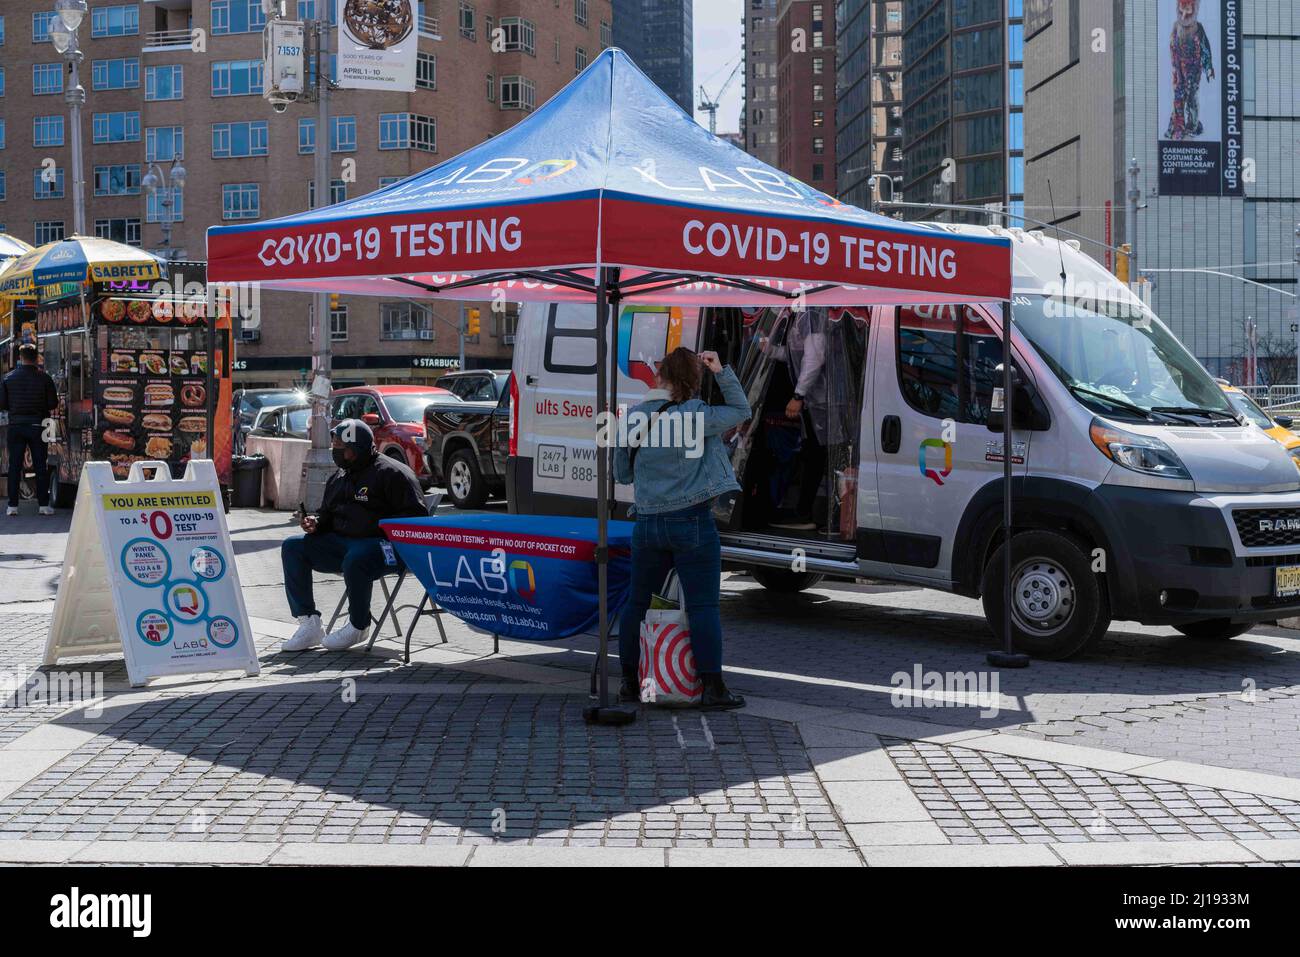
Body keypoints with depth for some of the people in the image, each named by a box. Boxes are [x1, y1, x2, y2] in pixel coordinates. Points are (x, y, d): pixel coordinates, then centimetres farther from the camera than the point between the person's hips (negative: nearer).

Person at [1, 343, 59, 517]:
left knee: (14, 465, 6)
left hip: (16, 425, 1)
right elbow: (53, 404, -5)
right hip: (37, 425, -1)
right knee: (40, 465, 5)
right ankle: (44, 504, 4)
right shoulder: (44, 377, -5)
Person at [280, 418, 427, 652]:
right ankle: (309, 624, -9)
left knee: (355, 559, -40)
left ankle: (358, 626, -14)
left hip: (382, 544, -8)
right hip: (342, 543, 8)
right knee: (292, 547, -4)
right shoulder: (339, 478, 19)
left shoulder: (391, 473, -7)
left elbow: (416, 516, -11)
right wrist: (315, 523, 5)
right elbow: (328, 515, 28)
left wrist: (381, 527, -20)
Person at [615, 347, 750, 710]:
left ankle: (629, 682, 22)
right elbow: (742, 411, 5)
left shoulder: (633, 419, 2)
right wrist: (722, 371, 2)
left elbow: (622, 474, 11)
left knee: (636, 603, 15)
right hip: (692, 521, -4)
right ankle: (713, 689, -1)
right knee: (702, 606, -1)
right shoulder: (696, 415, -10)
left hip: (647, 524, 4)